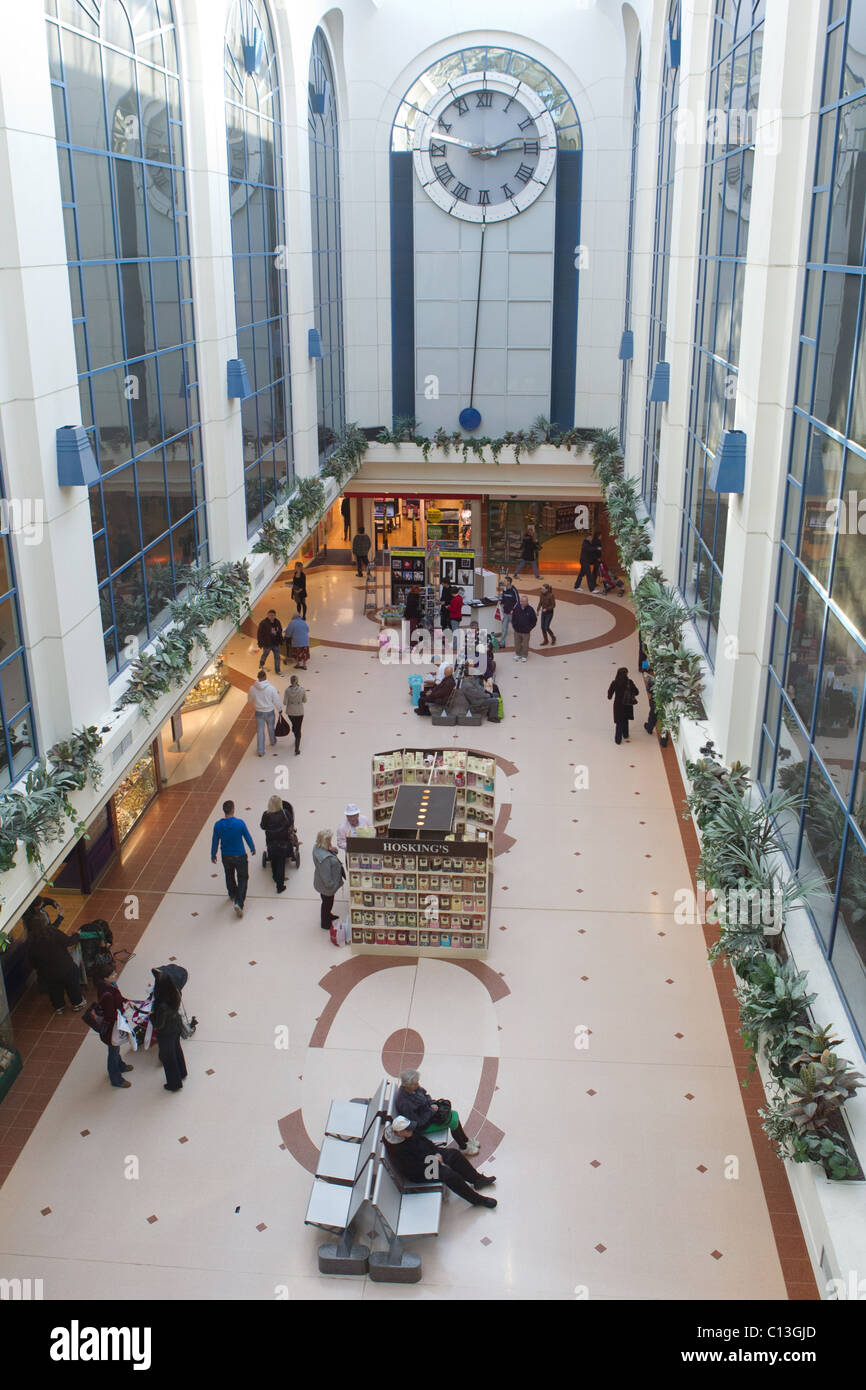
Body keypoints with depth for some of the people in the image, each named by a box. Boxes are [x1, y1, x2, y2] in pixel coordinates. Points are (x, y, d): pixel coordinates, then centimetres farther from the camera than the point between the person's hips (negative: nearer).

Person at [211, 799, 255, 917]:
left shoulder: (218, 825, -14)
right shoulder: (240, 823, -22)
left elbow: (215, 842, -4)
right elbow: (248, 837, -9)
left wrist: (213, 856, 12)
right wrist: (253, 849, 10)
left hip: (226, 857, 3)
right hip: (239, 856, -3)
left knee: (229, 877, 27)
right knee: (243, 878, 9)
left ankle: (233, 895, 48)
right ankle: (239, 902, -5)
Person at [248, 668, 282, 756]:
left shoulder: (252, 688, -14)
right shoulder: (271, 688, -20)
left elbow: (249, 699, 3)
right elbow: (276, 701, -11)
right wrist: (279, 709, 6)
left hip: (259, 712, 1)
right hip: (269, 712, -1)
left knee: (260, 731, 10)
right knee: (271, 728, 24)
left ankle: (260, 751, 12)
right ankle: (273, 742, 49)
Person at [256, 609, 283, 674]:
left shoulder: (277, 622, -1)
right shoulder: (263, 623, -19)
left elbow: (280, 632, 13)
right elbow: (259, 634, -15)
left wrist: (280, 640, 14)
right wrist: (260, 643, -14)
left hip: (276, 644, 3)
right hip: (267, 644, -3)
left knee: (277, 657, 1)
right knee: (265, 655, 20)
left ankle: (277, 671, 9)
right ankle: (261, 664, 50)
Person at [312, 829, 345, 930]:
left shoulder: (317, 848, -12)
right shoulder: (325, 858, -41)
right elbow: (326, 876, -33)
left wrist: (332, 850, -20)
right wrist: (331, 886, -19)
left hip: (322, 883, 8)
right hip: (327, 887, -8)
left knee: (327, 902, 32)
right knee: (327, 902, 17)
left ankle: (327, 915, 57)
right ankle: (325, 924, 40)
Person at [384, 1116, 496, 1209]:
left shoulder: (410, 1132, -9)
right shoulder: (396, 1150, -31)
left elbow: (423, 1140, 7)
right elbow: (413, 1167, -26)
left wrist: (436, 1153, -3)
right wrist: (431, 1161, -18)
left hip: (428, 1155, 8)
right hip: (417, 1173, -8)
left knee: (454, 1154, -4)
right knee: (449, 1174, -23)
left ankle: (477, 1179, 12)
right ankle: (477, 1199, -10)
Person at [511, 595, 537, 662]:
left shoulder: (530, 609, -12)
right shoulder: (517, 608, -6)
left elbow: (534, 620, -3)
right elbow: (513, 618, 8)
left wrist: (529, 628, -6)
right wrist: (514, 625, 1)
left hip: (526, 631, -2)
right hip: (517, 631, 2)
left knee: (525, 644, 9)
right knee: (517, 643, 14)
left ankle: (524, 656, 25)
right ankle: (517, 654, 33)